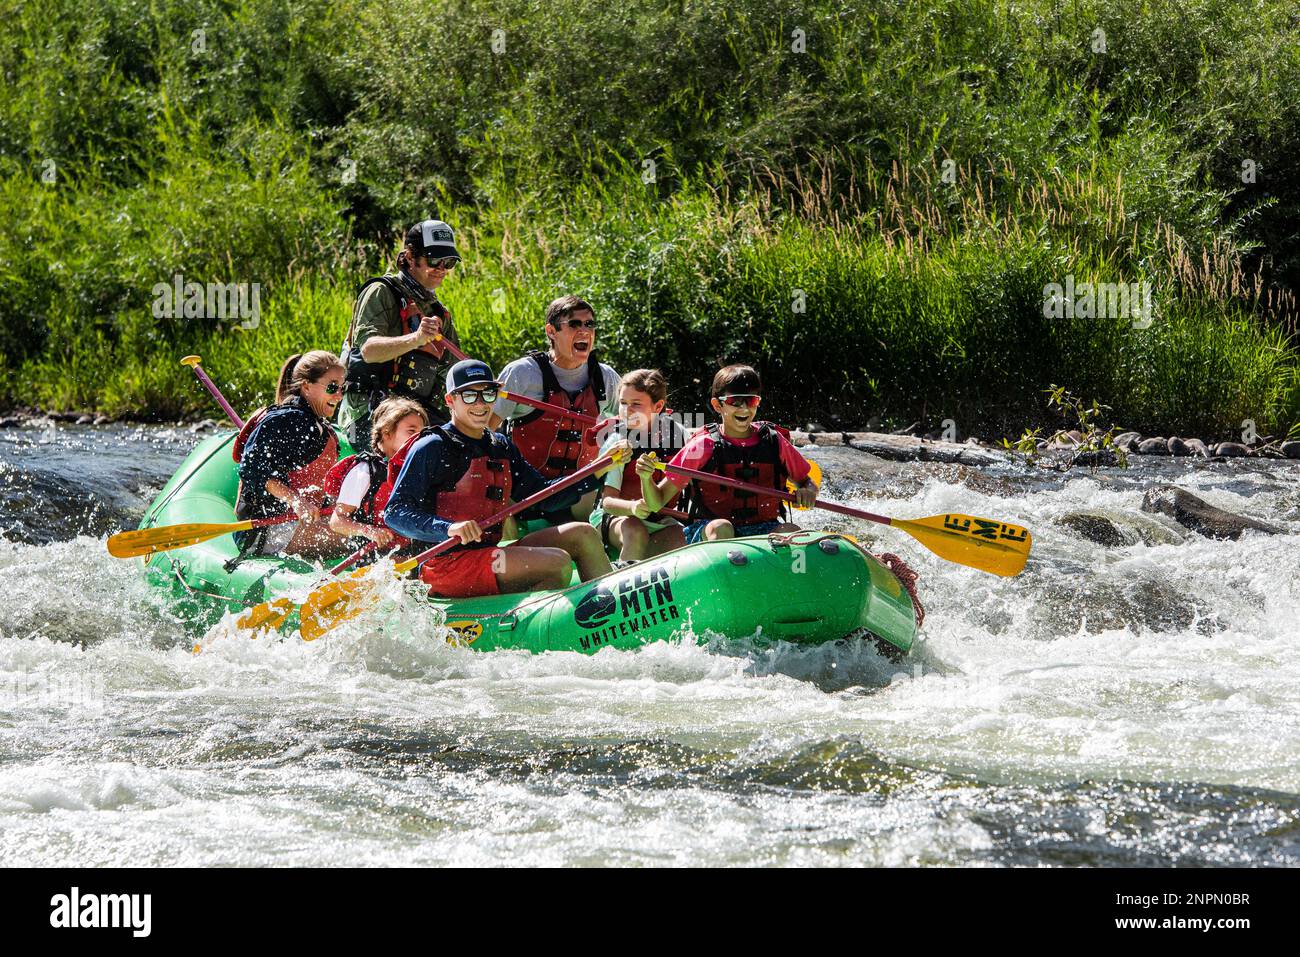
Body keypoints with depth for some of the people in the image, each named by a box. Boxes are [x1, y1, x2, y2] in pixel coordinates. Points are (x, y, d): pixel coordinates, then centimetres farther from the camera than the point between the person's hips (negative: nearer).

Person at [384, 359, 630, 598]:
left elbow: (543, 496, 22)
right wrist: (448, 528, -31)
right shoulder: (432, 447, -7)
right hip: (446, 566, -8)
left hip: (488, 552, 8)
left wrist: (600, 469, 14)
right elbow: (394, 513, -14)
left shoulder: (501, 447, 18)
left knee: (582, 535, 3)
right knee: (557, 563, -21)